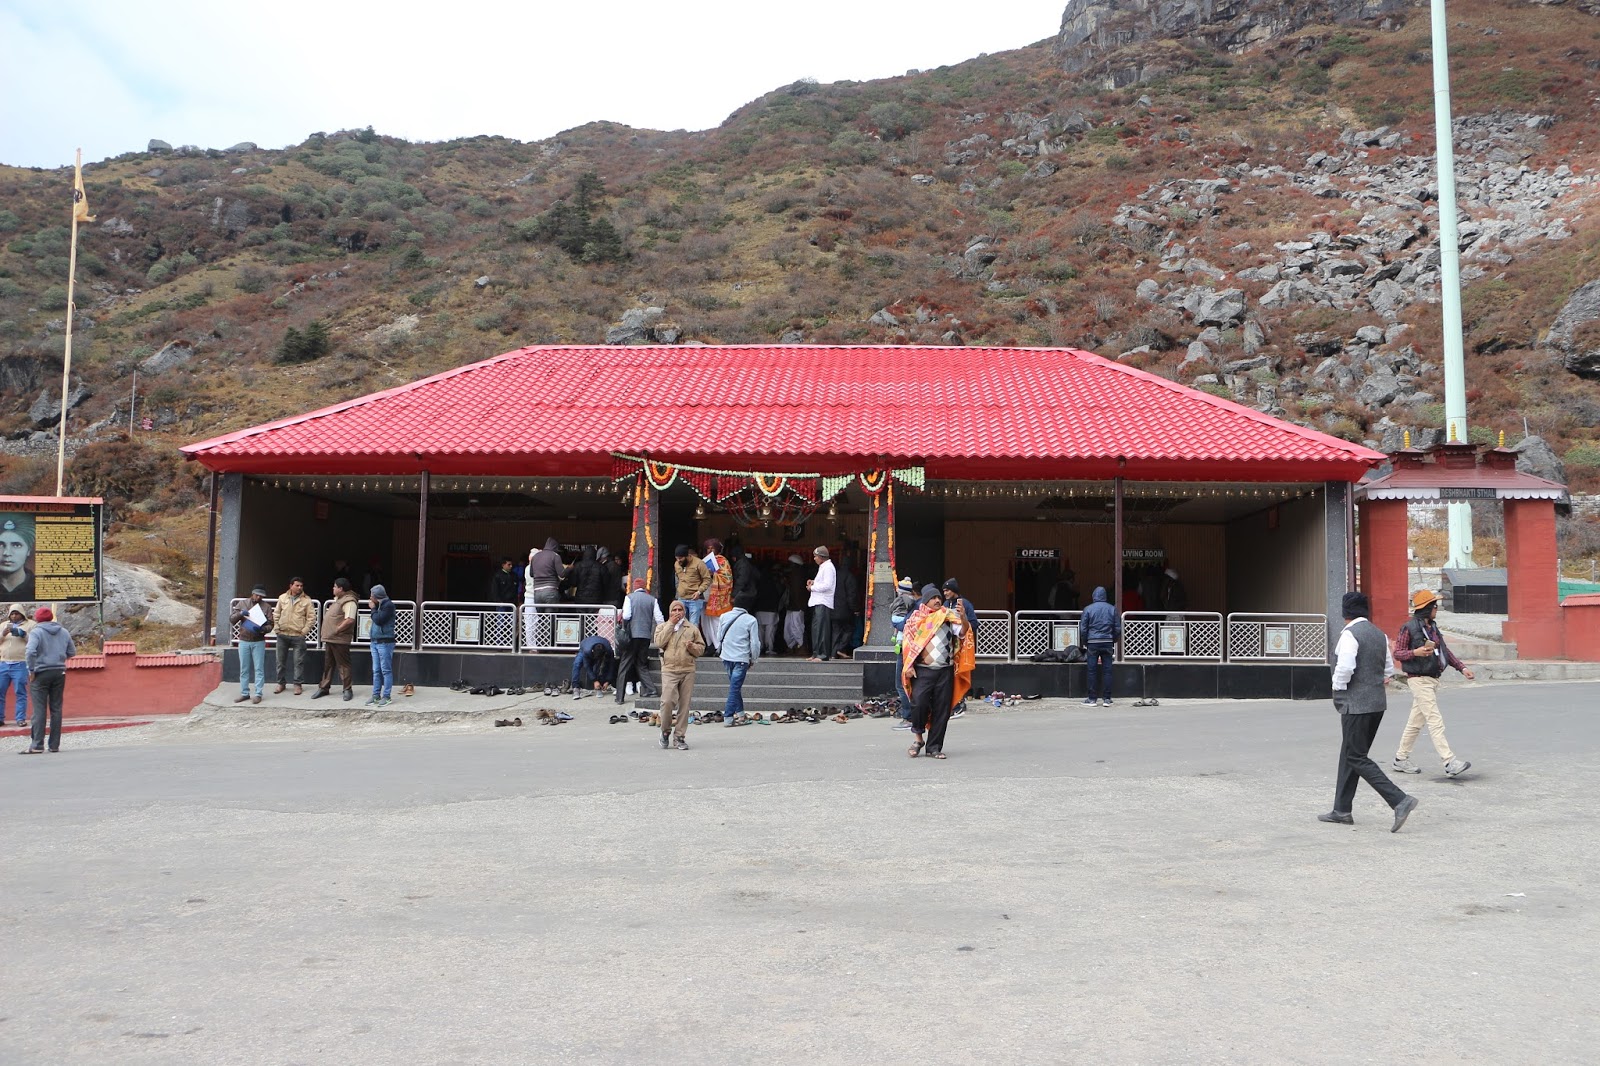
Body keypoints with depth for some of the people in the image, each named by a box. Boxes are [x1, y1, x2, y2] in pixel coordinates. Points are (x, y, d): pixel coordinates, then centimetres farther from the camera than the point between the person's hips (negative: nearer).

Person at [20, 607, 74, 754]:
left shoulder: (36, 632, -7)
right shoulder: (64, 632, 9)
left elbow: (31, 652, -20)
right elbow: (72, 652, 11)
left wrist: (31, 670, -10)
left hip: (41, 674, -4)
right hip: (59, 673, 4)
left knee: (39, 710, -3)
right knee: (56, 709, 8)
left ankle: (37, 745, -5)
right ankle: (55, 744, 9)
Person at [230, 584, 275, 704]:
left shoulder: (266, 607, 2)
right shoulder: (242, 604, 6)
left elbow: (270, 625, -1)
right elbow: (231, 620, 3)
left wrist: (261, 629, -22)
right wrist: (240, 614, -17)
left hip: (258, 642, -2)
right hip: (244, 641, 2)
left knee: (259, 669, 0)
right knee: (244, 669, 7)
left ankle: (258, 694, 4)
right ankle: (244, 693, 14)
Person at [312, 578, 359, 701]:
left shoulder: (349, 602, -16)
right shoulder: (337, 599, 16)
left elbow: (350, 620, -27)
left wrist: (337, 630, -20)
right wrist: (327, 633, 15)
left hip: (340, 640, -10)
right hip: (329, 638, 10)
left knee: (343, 665, -3)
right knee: (328, 664, 15)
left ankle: (348, 689, 3)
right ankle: (324, 688, 23)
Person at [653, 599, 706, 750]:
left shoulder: (692, 628, 14)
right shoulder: (662, 626, 12)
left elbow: (701, 648, 15)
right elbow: (659, 642, -8)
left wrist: (692, 647, -7)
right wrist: (671, 624, -6)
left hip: (688, 670, 2)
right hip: (669, 670, -2)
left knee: (684, 705, 2)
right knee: (667, 701, -16)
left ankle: (679, 737, 10)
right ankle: (665, 730, 7)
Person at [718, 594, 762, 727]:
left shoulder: (724, 617, 2)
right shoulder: (750, 620, -11)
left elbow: (719, 636, 11)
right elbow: (755, 642, -8)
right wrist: (754, 659, 5)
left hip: (726, 656, 5)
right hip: (741, 658, -5)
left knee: (735, 686, 20)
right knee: (735, 687, -3)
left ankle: (740, 712, 25)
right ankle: (728, 717, -6)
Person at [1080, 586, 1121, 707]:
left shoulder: (1088, 609, -2)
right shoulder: (1112, 609, 4)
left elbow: (1083, 629, -1)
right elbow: (1118, 629, 7)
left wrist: (1084, 643, 12)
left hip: (1093, 643, -2)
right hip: (1108, 643, 2)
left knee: (1092, 671, 2)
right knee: (1107, 671, 5)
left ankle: (1091, 699, 3)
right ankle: (1106, 699, 5)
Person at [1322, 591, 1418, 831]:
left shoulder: (1349, 635, -14)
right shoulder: (1379, 634, 12)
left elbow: (1344, 669, -21)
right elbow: (1387, 671, 18)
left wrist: (1338, 691, -5)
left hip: (1356, 704, -9)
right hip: (1378, 701, 9)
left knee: (1357, 758, -5)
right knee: (1350, 754, 14)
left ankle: (1399, 800, -14)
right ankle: (1342, 810, 18)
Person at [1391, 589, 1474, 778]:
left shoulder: (1433, 627, 15)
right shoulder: (1409, 628, -11)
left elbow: (1445, 650, 20)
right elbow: (1397, 653, -12)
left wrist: (1461, 667, 11)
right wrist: (1415, 652, -29)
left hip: (1432, 680, 9)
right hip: (1419, 679, -9)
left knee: (1416, 721, 13)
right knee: (1435, 721, -13)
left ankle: (1401, 759, 21)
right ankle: (1450, 763, -18)